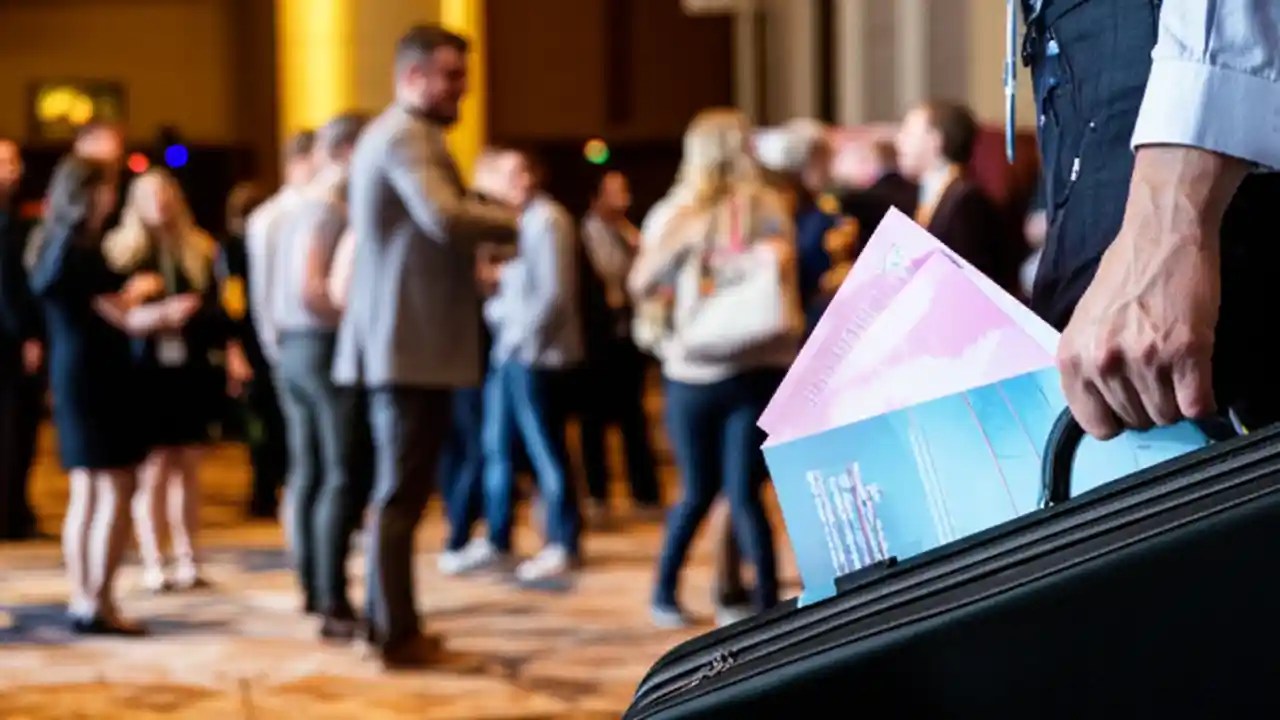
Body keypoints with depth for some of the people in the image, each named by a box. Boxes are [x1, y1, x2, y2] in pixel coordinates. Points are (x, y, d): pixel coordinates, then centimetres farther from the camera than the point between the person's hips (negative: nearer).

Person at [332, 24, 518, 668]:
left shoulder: (390, 134, 20)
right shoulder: (407, 136, -14)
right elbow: (445, 217, -29)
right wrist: (512, 220, -13)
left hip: (399, 338, 11)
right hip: (413, 341, -11)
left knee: (398, 488, 15)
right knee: (400, 492, -7)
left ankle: (389, 623, 21)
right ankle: (396, 635, -3)